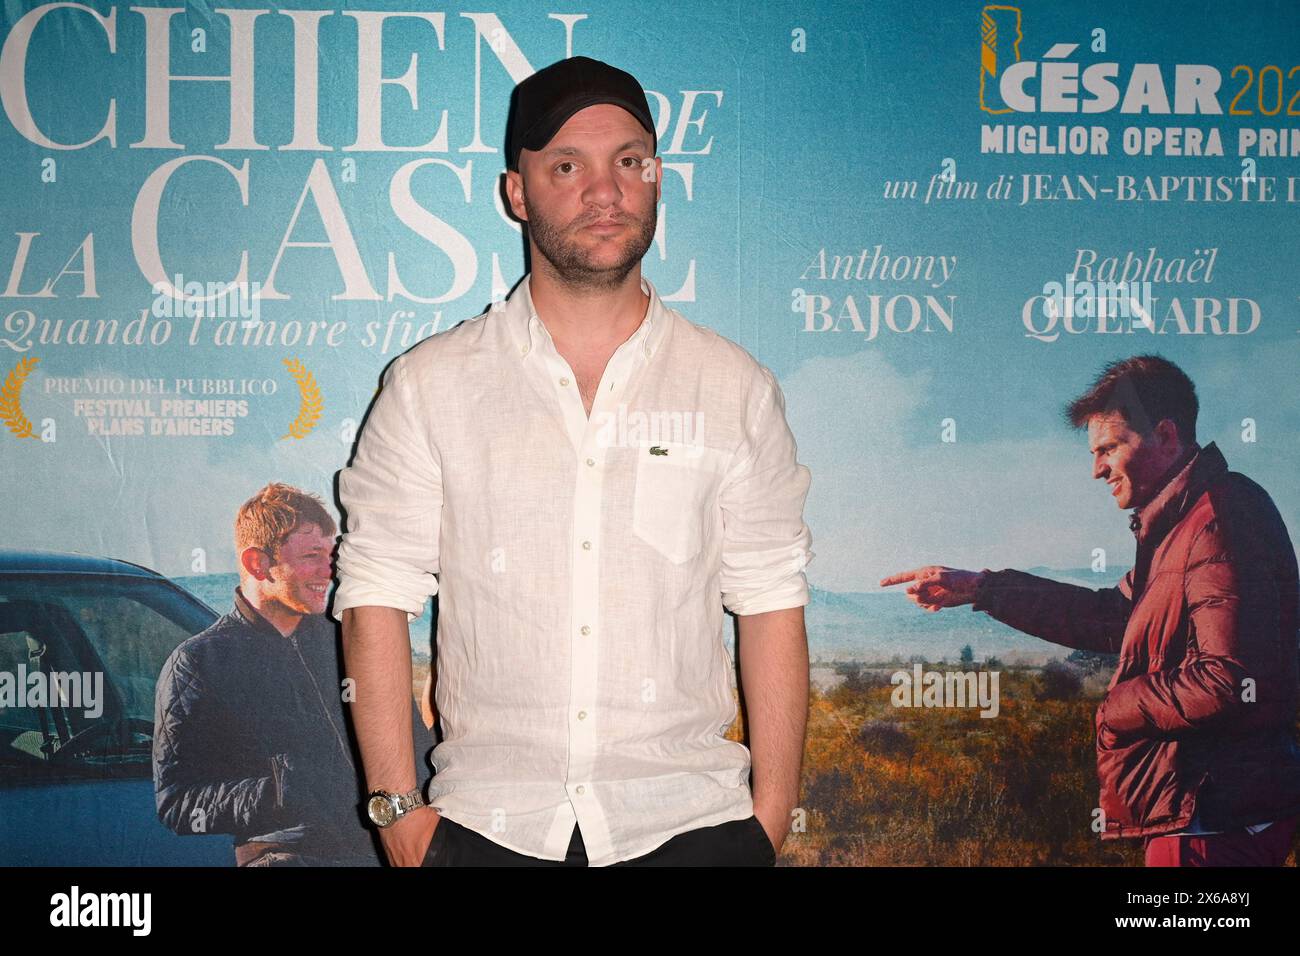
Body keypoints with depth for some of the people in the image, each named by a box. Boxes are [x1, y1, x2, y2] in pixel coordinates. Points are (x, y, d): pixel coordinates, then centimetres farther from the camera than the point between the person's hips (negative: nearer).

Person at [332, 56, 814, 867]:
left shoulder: (734, 388, 3)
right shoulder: (431, 386, 2)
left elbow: (771, 604, 2)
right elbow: (377, 594, 0)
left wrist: (773, 814, -2)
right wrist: (397, 806, -6)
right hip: (488, 825, 0)